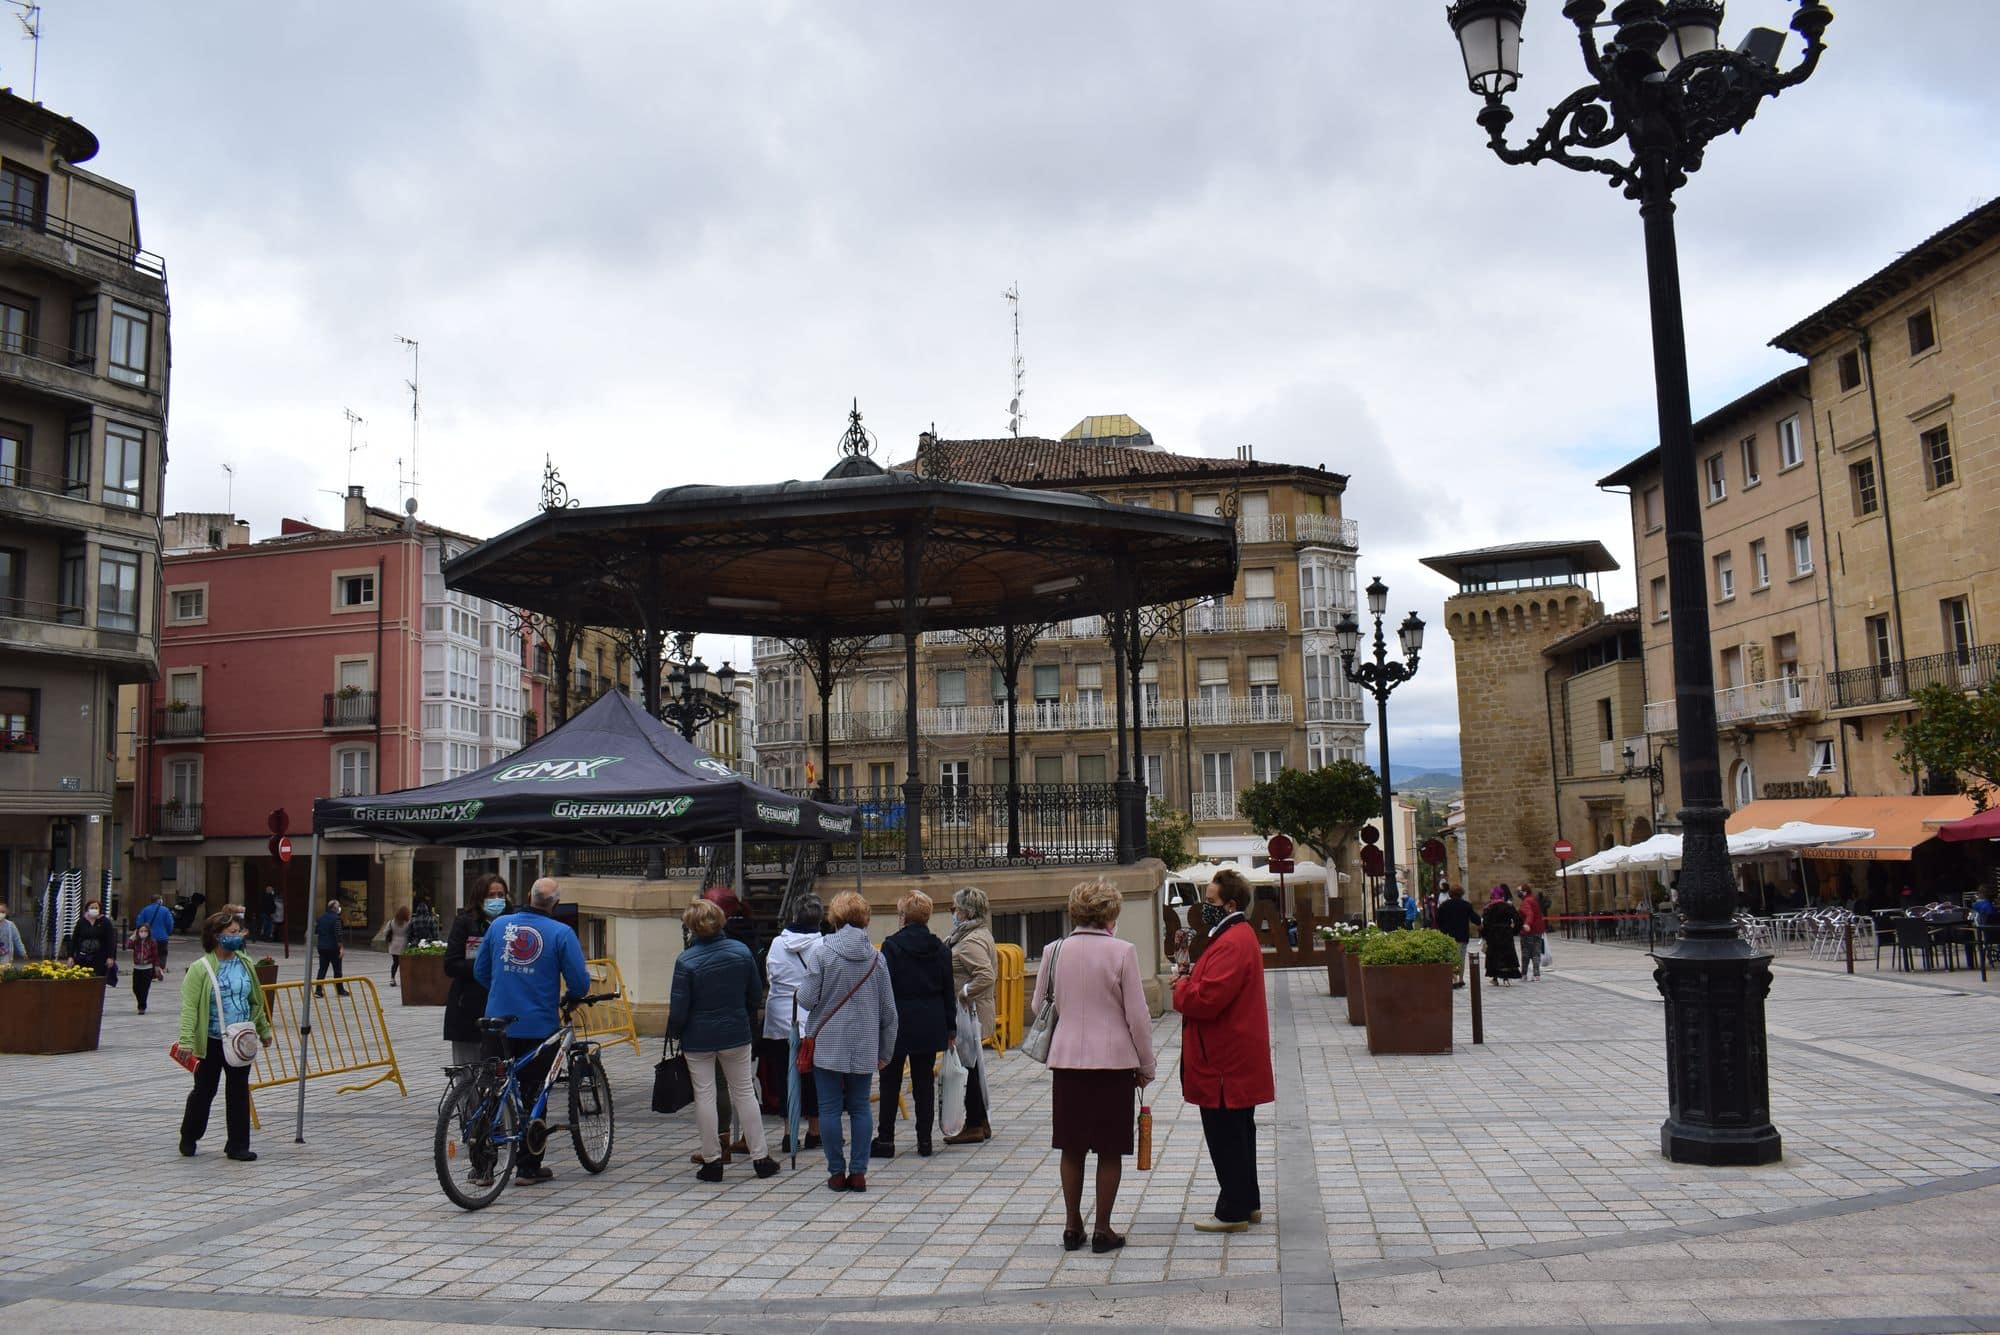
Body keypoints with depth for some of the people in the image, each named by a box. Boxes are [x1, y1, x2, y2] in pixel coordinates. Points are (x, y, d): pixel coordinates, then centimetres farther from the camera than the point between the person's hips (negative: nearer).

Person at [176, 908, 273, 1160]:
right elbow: (189, 1006, -17)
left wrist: (264, 1030, 21)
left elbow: (256, 1000, 16)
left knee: (239, 1092, 6)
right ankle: (189, 1138, 32)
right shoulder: (200, 969, -12)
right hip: (211, 1042, -4)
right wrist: (186, 1040, -25)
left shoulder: (244, 964, 5)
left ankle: (238, 1144, 13)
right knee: (204, 1090, 10)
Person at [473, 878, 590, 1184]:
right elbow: (579, 983, -11)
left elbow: (480, 972, 10)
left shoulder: (499, 925, 2)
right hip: (539, 1027, -3)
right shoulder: (561, 933, -10)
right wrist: (568, 999, 12)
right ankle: (528, 1167, 13)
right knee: (533, 1095, 7)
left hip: (497, 1023, 3)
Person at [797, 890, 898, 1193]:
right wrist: (885, 1052, 14)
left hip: (828, 1045, -3)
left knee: (830, 1109, 5)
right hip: (865, 1048, 3)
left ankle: (837, 1173, 9)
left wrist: (803, 987, 14)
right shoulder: (875, 957, 1)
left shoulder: (823, 953, -9)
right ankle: (858, 1172, 9)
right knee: (860, 1108, 10)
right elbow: (888, 1010, 5)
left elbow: (807, 1000, -9)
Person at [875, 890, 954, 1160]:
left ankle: (885, 1140, 8)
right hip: (931, 1024, 4)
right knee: (924, 1082, 10)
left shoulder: (892, 946, -10)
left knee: (890, 1083, 5)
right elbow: (948, 990, 7)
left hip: (898, 1024, -4)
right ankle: (924, 1140, 11)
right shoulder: (940, 948, 3)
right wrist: (949, 1027, 12)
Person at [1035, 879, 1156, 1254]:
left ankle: (1072, 1227, 19)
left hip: (1066, 1059, 3)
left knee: (1072, 1148, 13)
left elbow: (1039, 1006, 10)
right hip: (1114, 1060, -3)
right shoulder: (1122, 952, -10)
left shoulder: (1054, 951, 0)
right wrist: (1146, 1065, 3)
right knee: (1110, 1150, 8)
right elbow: (1137, 1015, -7)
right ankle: (1102, 1230, 13)